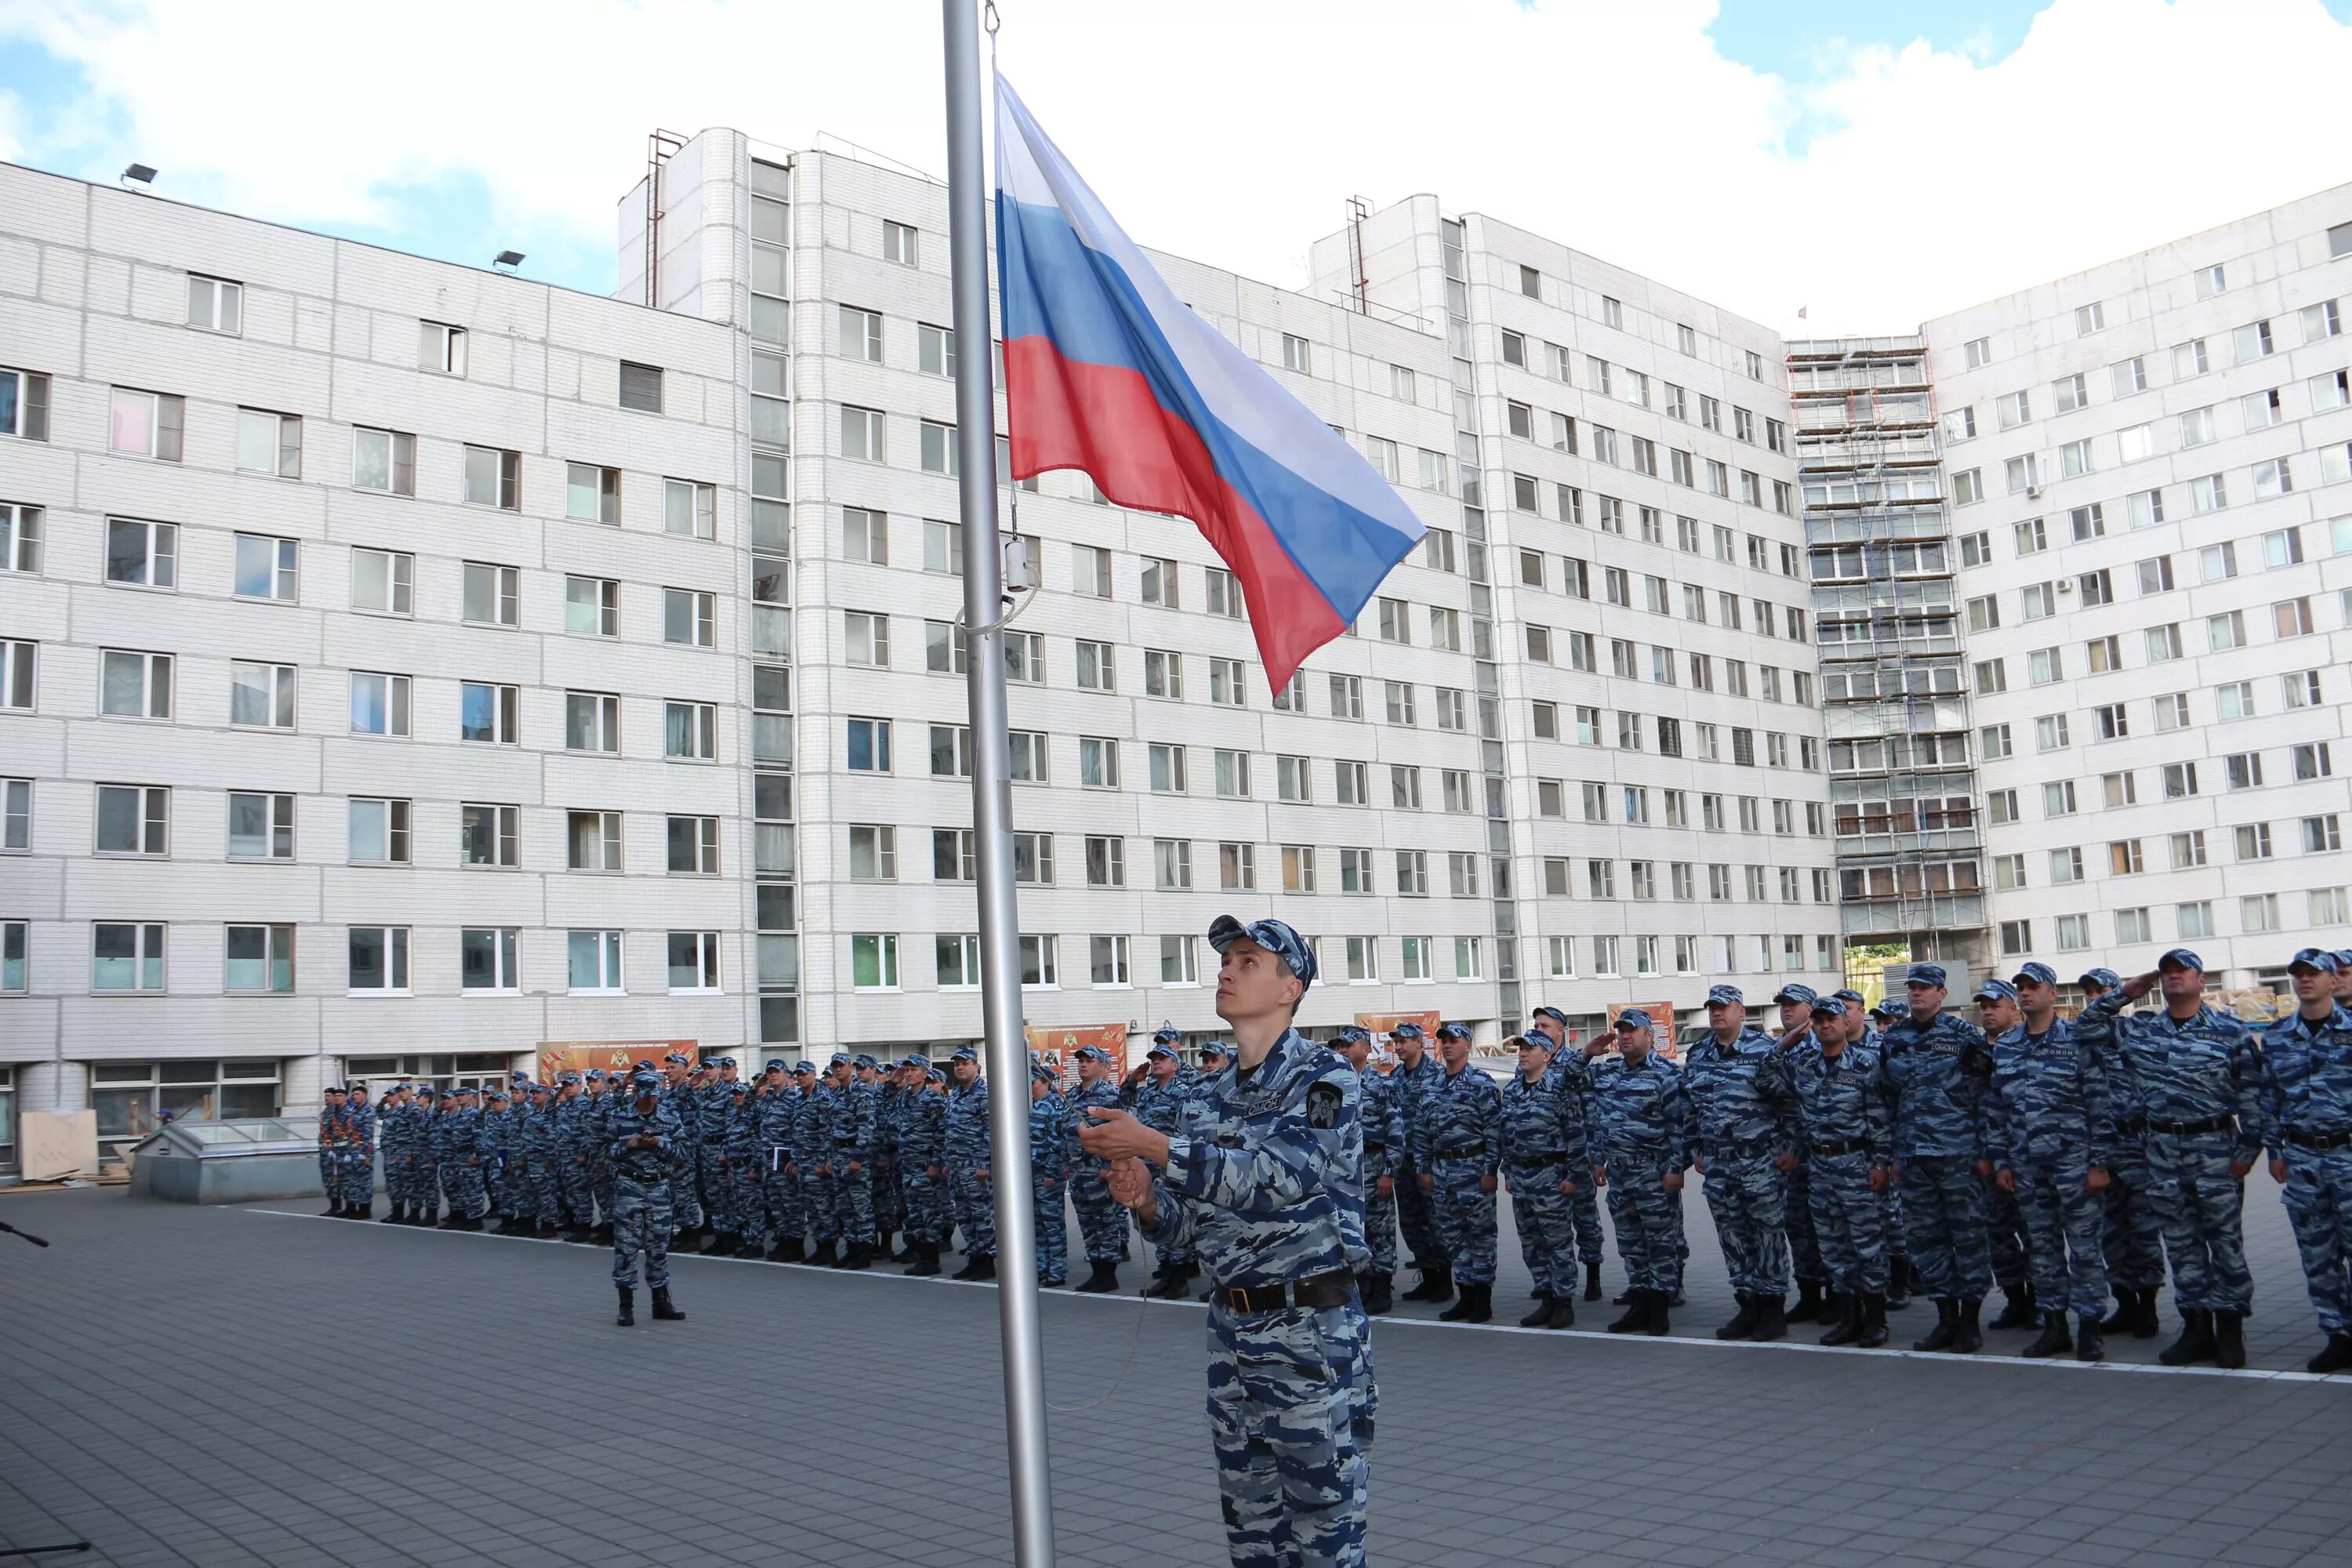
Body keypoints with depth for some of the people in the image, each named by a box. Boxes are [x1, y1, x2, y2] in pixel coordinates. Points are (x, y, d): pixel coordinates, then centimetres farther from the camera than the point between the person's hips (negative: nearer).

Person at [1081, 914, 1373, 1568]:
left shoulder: (1322, 1077, -10)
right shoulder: (1212, 1097, 9)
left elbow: (1277, 1176, -26)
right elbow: (1189, 1223, 10)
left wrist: (1155, 1147, -30)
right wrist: (1146, 1200, -13)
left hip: (1312, 1326, -6)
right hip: (1232, 1325, 7)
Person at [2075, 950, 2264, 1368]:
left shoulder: (2230, 1031, -2)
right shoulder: (2138, 1030, 7)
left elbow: (2251, 1094, -3)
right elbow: (2085, 1027, 13)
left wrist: (2247, 1150, -7)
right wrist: (2124, 993, 6)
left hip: (2215, 1147, -4)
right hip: (2163, 1149, 4)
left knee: (2226, 1240, 2)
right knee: (2181, 1243, 9)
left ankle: (2230, 1329, 11)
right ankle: (2196, 1328, 17)